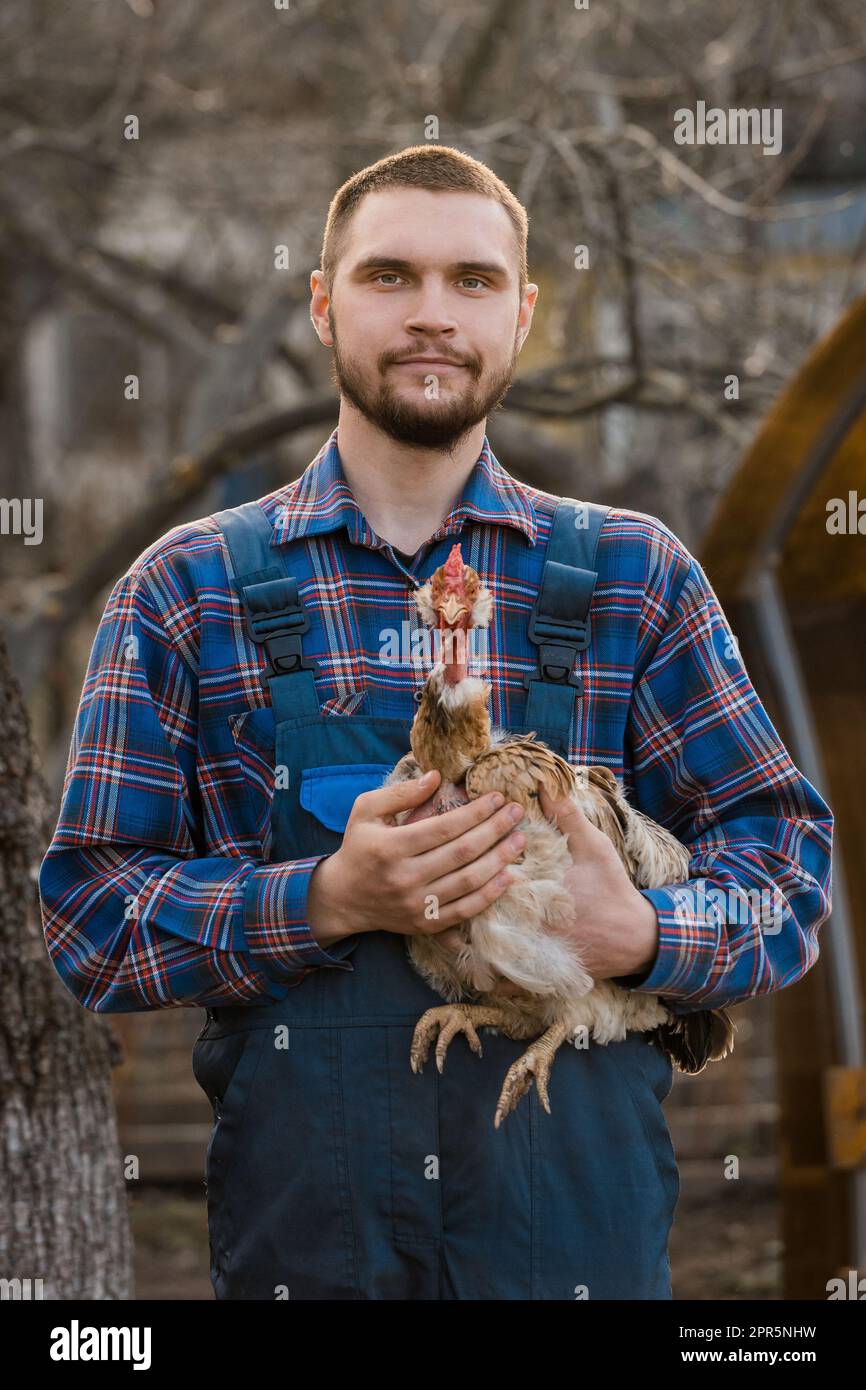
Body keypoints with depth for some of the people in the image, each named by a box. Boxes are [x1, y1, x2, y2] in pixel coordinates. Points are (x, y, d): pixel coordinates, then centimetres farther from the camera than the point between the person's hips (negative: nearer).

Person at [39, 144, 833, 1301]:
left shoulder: (636, 576, 8)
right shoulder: (186, 590, 5)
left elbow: (787, 858, 7)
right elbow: (92, 919, 1)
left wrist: (643, 935, -15)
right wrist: (328, 899, -16)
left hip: (584, 1221, 1)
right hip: (302, 1218, -1)